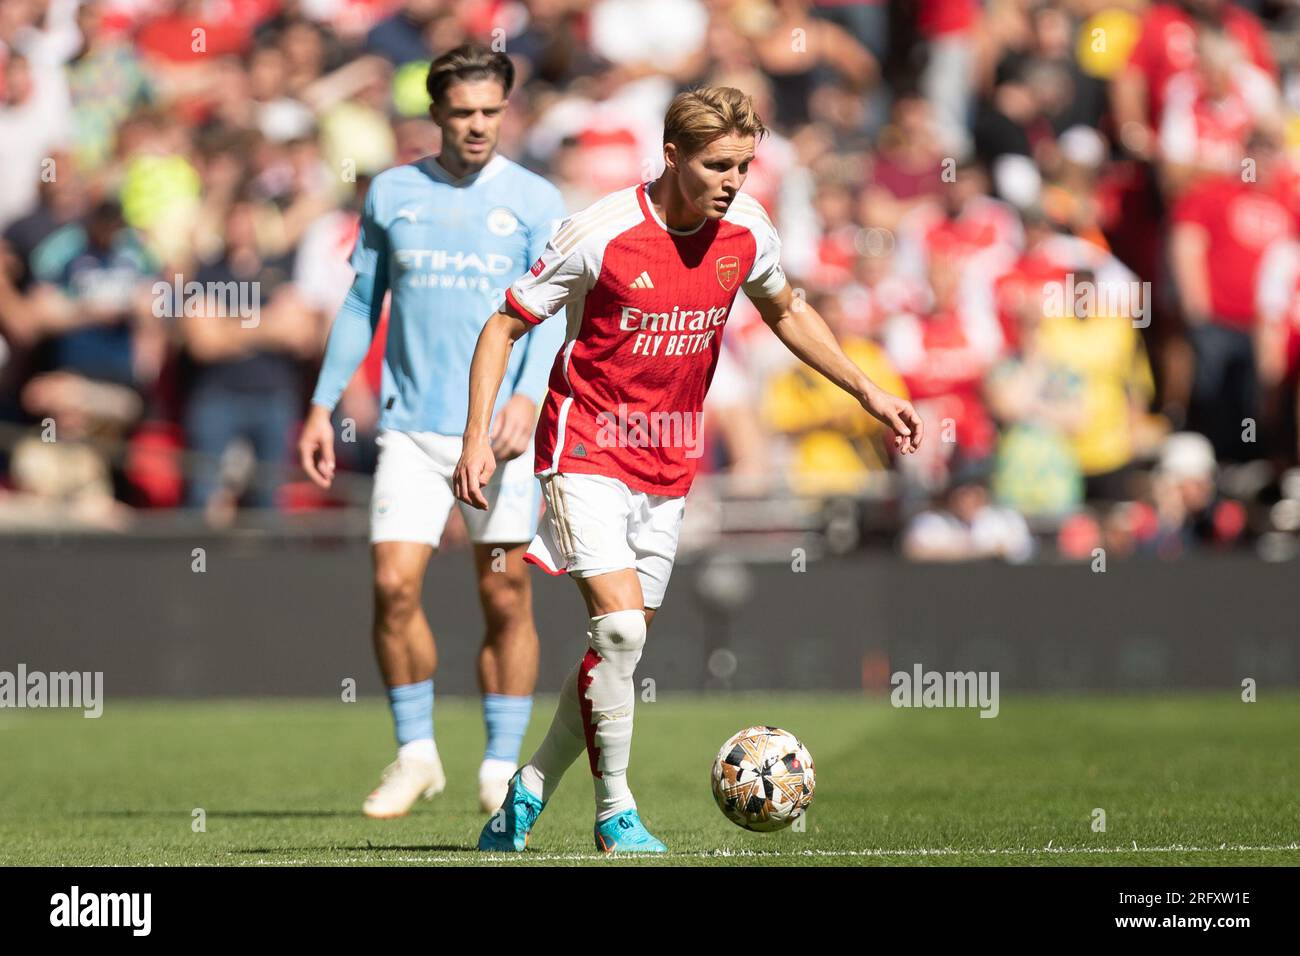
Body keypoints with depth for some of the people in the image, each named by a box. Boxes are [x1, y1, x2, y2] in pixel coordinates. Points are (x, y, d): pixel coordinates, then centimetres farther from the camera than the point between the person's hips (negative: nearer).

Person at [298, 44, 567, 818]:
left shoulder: (536, 201, 3)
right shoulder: (392, 194, 9)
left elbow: (552, 313, -3)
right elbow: (362, 305, 16)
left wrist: (527, 396, -19)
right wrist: (323, 407, 11)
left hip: (499, 431, -1)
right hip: (412, 428, 2)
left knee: (507, 599, -1)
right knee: (394, 586, -8)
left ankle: (502, 766, 9)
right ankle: (416, 755, 6)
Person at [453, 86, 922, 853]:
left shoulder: (747, 230, -3)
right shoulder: (604, 234, -18)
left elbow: (786, 313, 18)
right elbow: (505, 327, -8)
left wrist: (870, 394, 14)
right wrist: (479, 436, -16)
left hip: (669, 466, 5)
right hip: (589, 451, -5)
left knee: (623, 645, 6)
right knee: (619, 626, -19)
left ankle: (530, 790, 24)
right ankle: (615, 812, -6)